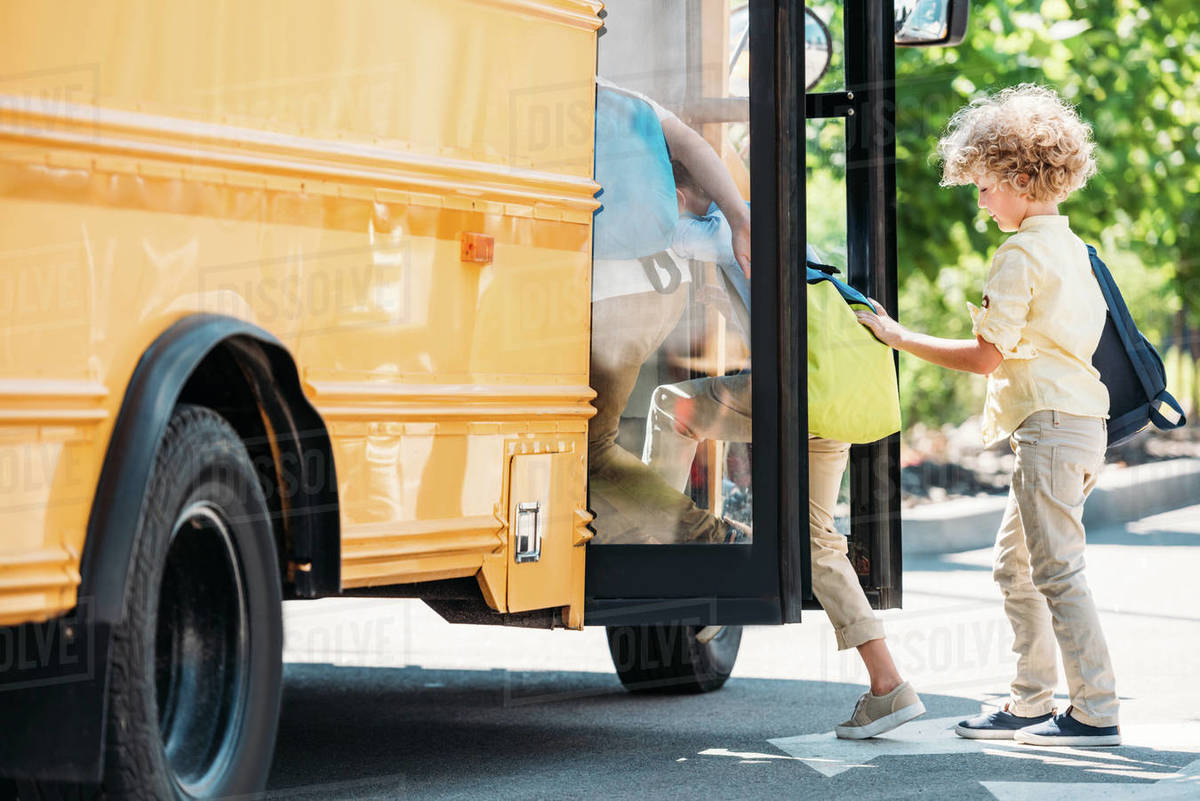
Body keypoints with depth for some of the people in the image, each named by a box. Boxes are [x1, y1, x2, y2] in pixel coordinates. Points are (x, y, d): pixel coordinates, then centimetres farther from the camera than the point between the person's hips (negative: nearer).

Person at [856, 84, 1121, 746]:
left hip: (1050, 421, -10)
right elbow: (1087, 331, 22)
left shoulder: (1019, 256, -12)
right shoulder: (1072, 249, 16)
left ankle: (1095, 711, -7)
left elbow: (986, 356, -15)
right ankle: (1031, 703, 17)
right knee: (1014, 565, 15)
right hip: (1079, 418, 10)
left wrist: (898, 337, -9)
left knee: (1056, 568, -8)